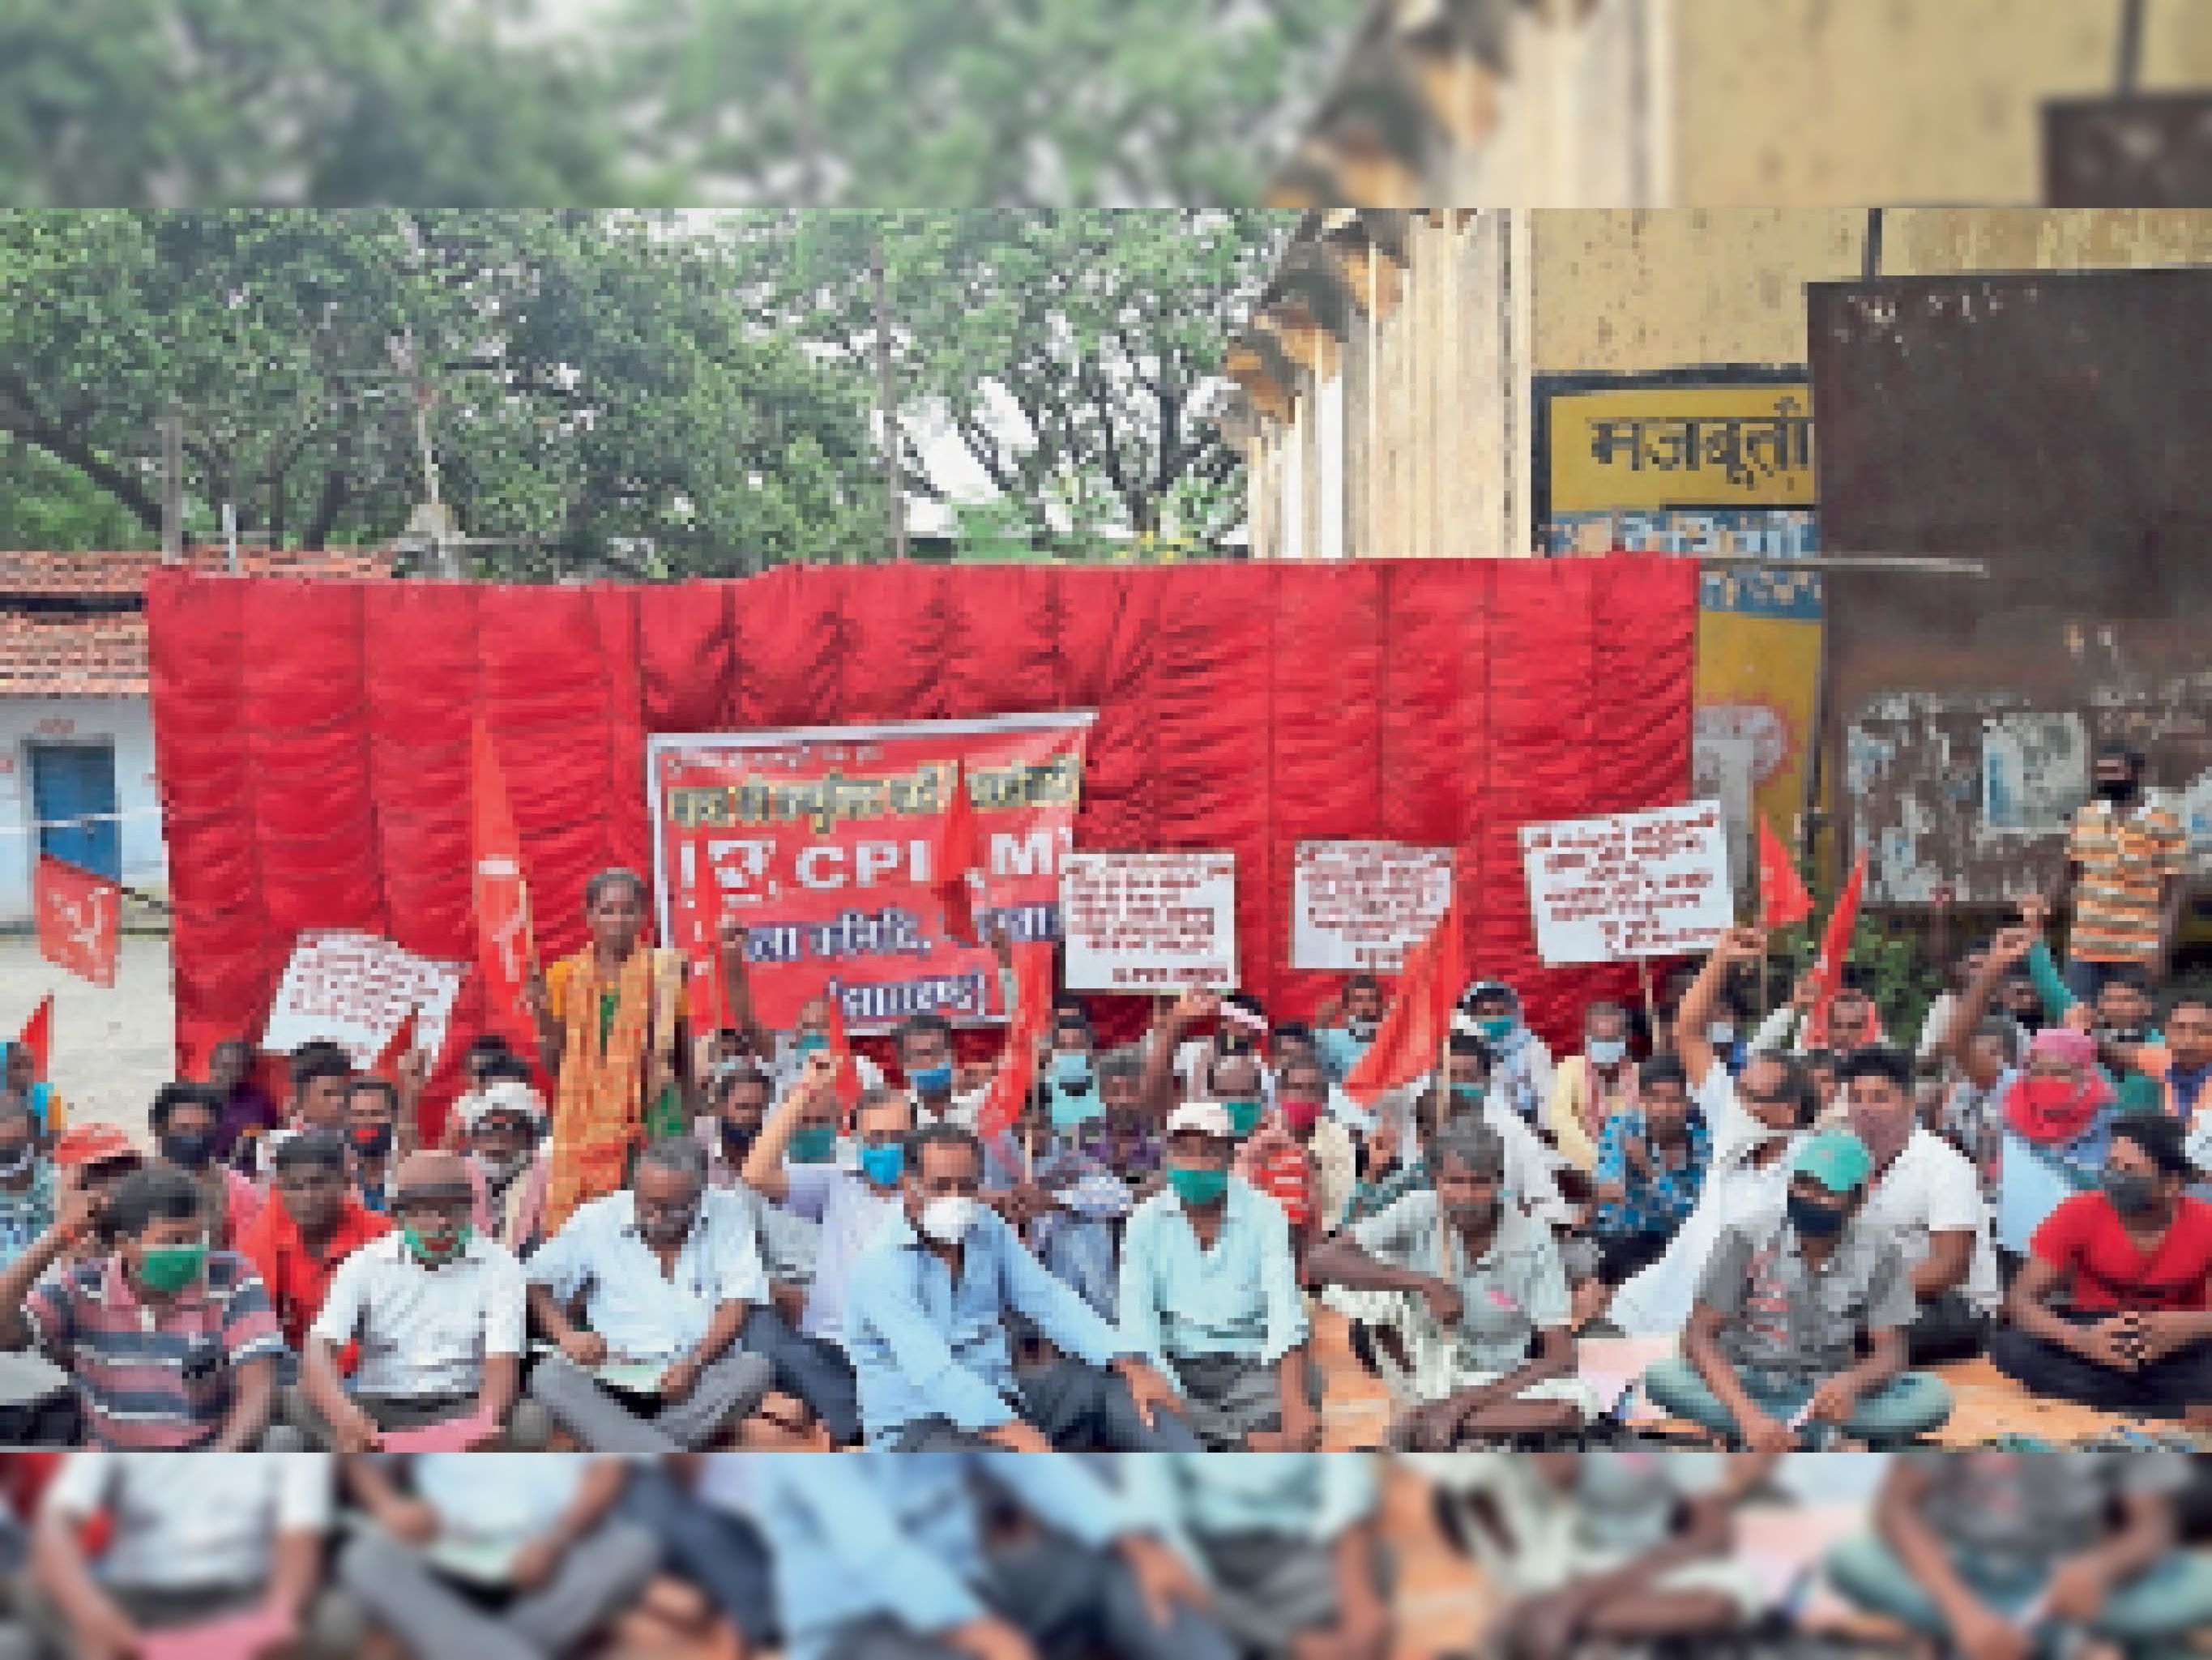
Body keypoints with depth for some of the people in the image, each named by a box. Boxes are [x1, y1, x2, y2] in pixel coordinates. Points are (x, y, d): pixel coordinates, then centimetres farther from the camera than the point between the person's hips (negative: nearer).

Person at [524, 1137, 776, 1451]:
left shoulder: (728, 1213, 0)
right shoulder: (598, 1219, 3)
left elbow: (739, 1303, -5)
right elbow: (537, 1284, 7)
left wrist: (694, 1363, -20)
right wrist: (566, 1335, -12)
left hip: (703, 1370, -1)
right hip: (613, 1375, 1)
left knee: (755, 1369, -31)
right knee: (548, 1377, -28)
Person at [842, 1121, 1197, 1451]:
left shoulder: (989, 1232, 8)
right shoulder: (879, 1264, -15)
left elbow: (1051, 1303, -1)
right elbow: (929, 1365, -28)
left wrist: (1131, 1365, -17)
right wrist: (1016, 1434, -39)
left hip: (1000, 1400, 7)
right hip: (916, 1428, -7)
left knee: (1110, 1384, -9)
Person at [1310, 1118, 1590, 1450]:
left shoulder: (1533, 1242, -15)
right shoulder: (1420, 1212, -13)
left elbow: (1560, 1355, -18)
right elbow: (1323, 1260, -21)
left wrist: (1464, 1403, -26)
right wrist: (1420, 1282, -32)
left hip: (1496, 1383, -1)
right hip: (1427, 1371, 1)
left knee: (1576, 1403, -32)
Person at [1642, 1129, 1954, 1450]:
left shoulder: (1880, 1255, -7)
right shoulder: (1747, 1240, -13)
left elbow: (1890, 1351, -8)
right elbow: (1697, 1335, -17)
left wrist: (1851, 1383, -34)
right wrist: (1749, 1415, -35)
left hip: (1828, 1394, 1)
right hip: (1747, 1386, -1)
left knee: (1932, 1395, -25)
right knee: (1663, 1377, -32)